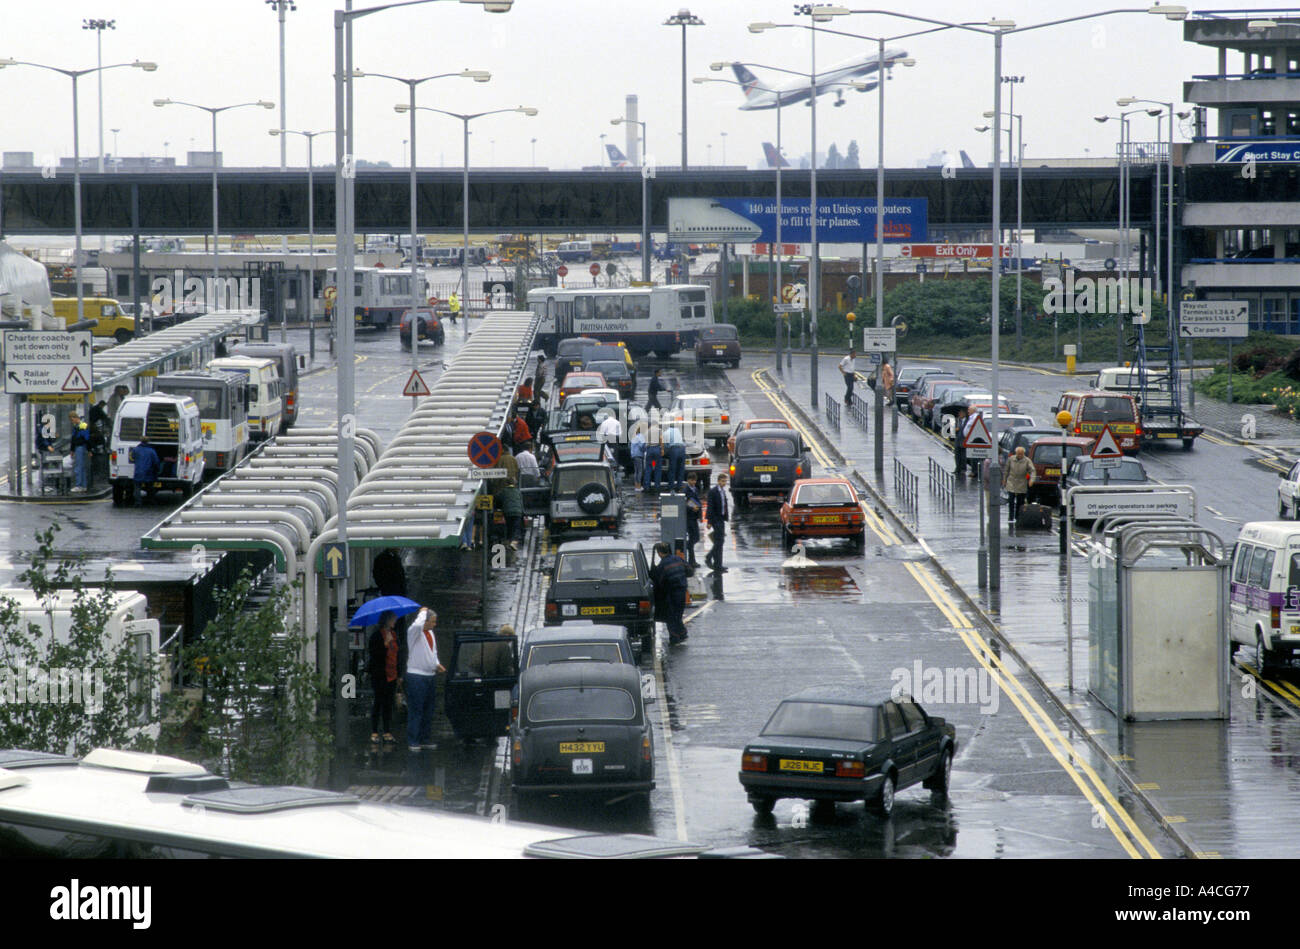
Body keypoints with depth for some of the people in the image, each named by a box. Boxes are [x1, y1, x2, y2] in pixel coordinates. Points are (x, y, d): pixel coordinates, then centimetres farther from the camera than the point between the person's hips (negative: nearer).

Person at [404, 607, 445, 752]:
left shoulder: (430, 633, 15)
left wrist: (437, 664, 9)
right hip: (416, 676, -8)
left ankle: (426, 740, 22)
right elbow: (418, 625, -36)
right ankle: (412, 742, -6)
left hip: (430, 675, 8)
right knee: (415, 711, -8)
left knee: (429, 710, 13)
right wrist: (423, 612, -18)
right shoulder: (414, 631, -11)